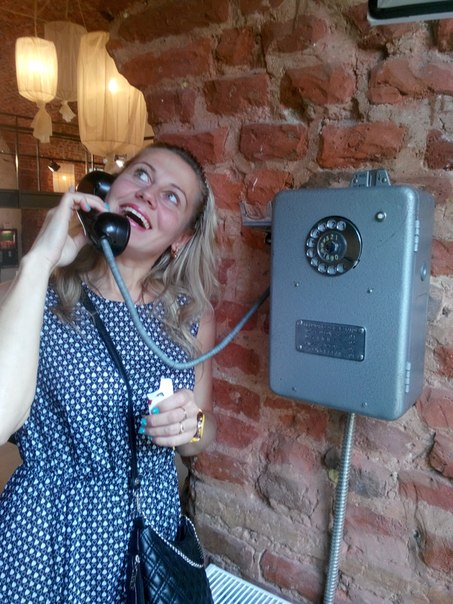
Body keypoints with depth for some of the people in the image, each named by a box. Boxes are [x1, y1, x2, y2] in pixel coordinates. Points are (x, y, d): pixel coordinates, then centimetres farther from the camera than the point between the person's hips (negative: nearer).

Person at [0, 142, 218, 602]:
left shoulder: (191, 314, -5)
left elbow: (198, 442, 6)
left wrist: (192, 425, -16)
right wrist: (39, 261, -26)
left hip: (151, 521, 3)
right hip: (46, 530, -2)